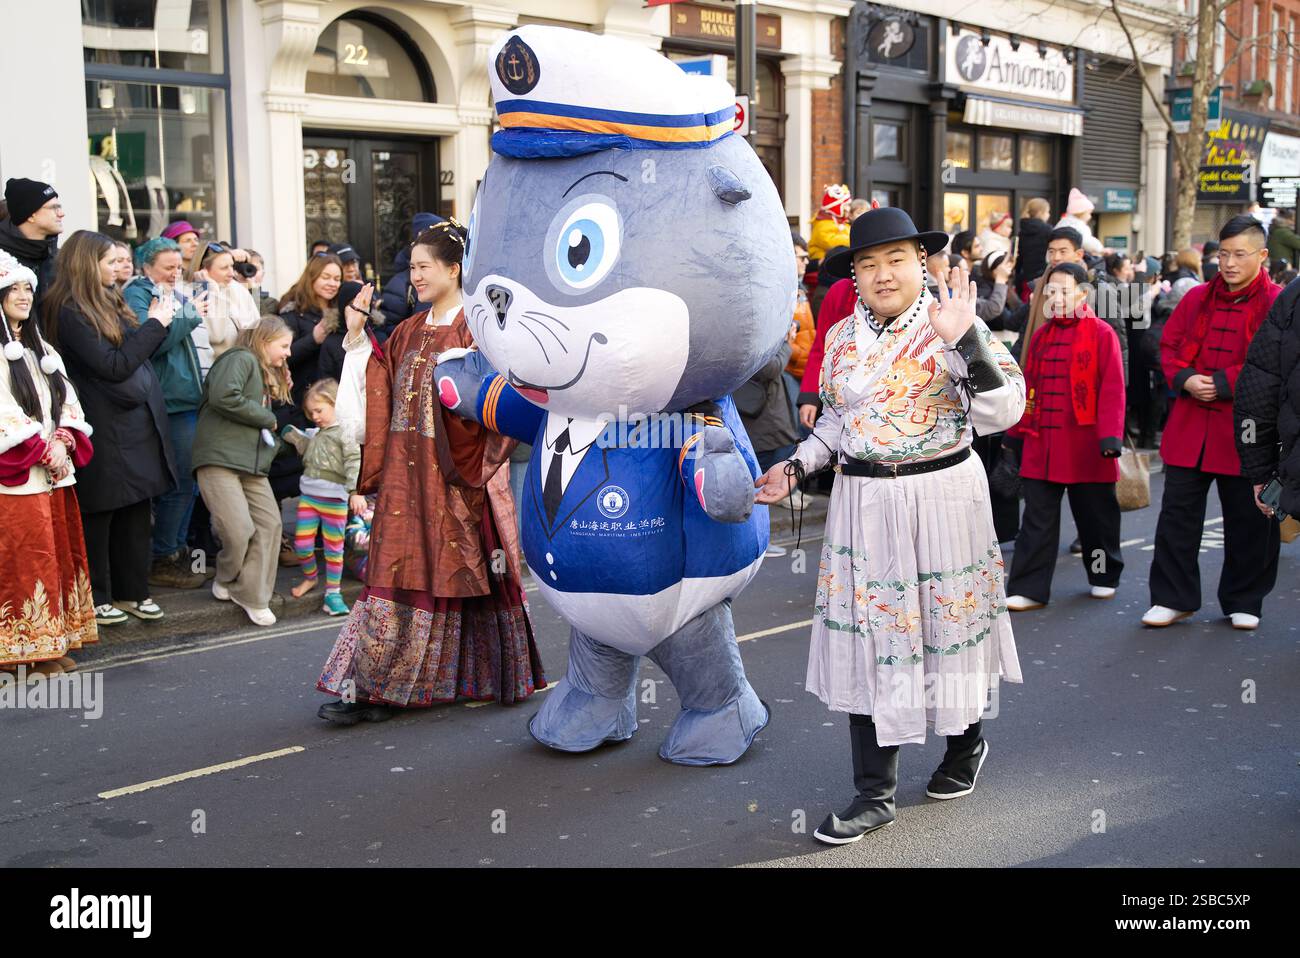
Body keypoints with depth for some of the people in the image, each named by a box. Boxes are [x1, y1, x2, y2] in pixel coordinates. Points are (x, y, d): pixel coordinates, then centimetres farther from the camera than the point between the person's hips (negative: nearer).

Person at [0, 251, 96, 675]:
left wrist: (63, 441, -6)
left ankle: (54, 643, 15)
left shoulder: (42, 350, 18)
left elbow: (68, 401, 12)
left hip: (56, 472, 7)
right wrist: (43, 450, -15)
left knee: (61, 554, 8)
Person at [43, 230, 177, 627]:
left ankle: (132, 591, 21)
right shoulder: (70, 311, -12)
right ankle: (96, 598, 14)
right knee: (99, 515, 3)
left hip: (137, 423, 8)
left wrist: (154, 323, 2)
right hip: (106, 428, -8)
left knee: (136, 510, 11)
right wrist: (155, 325, -11)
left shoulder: (109, 301, 15)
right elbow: (112, 365, -17)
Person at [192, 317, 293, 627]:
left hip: (252, 462, 9)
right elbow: (223, 397, -21)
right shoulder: (240, 359, -5)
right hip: (220, 458, -9)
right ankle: (226, 580, 13)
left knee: (269, 523, -1)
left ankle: (251, 595, 9)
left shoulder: (265, 373, 25)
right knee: (239, 531, -15)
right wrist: (267, 419, -10)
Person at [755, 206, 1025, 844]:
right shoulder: (841, 338, 6)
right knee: (867, 639, 2)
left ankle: (966, 742, 40)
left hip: (942, 498, -4)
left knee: (946, 623, 10)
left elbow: (1004, 412, -18)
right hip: (863, 504, 4)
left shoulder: (951, 326, -8)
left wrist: (964, 341, -28)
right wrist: (796, 467, 5)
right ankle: (875, 795, 11)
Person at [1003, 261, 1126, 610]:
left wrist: (1111, 435, -16)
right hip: (1041, 442, 4)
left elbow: (1112, 389, -10)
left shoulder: (1101, 333, -5)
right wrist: (1017, 430, 14)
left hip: (1085, 444, -4)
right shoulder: (1041, 335, 11)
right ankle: (1029, 589, 4)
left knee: (1095, 513, 11)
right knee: (1037, 517, 2)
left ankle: (1104, 577, 30)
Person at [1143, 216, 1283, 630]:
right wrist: (1184, 379, -8)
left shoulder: (1277, 304, -5)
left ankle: (1243, 602, 23)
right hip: (1189, 427, 4)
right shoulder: (1197, 298, 9)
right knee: (1178, 511, 5)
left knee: (1247, 517, 8)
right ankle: (1173, 598, 16)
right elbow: (1169, 345, 11)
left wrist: (1222, 383, -18)